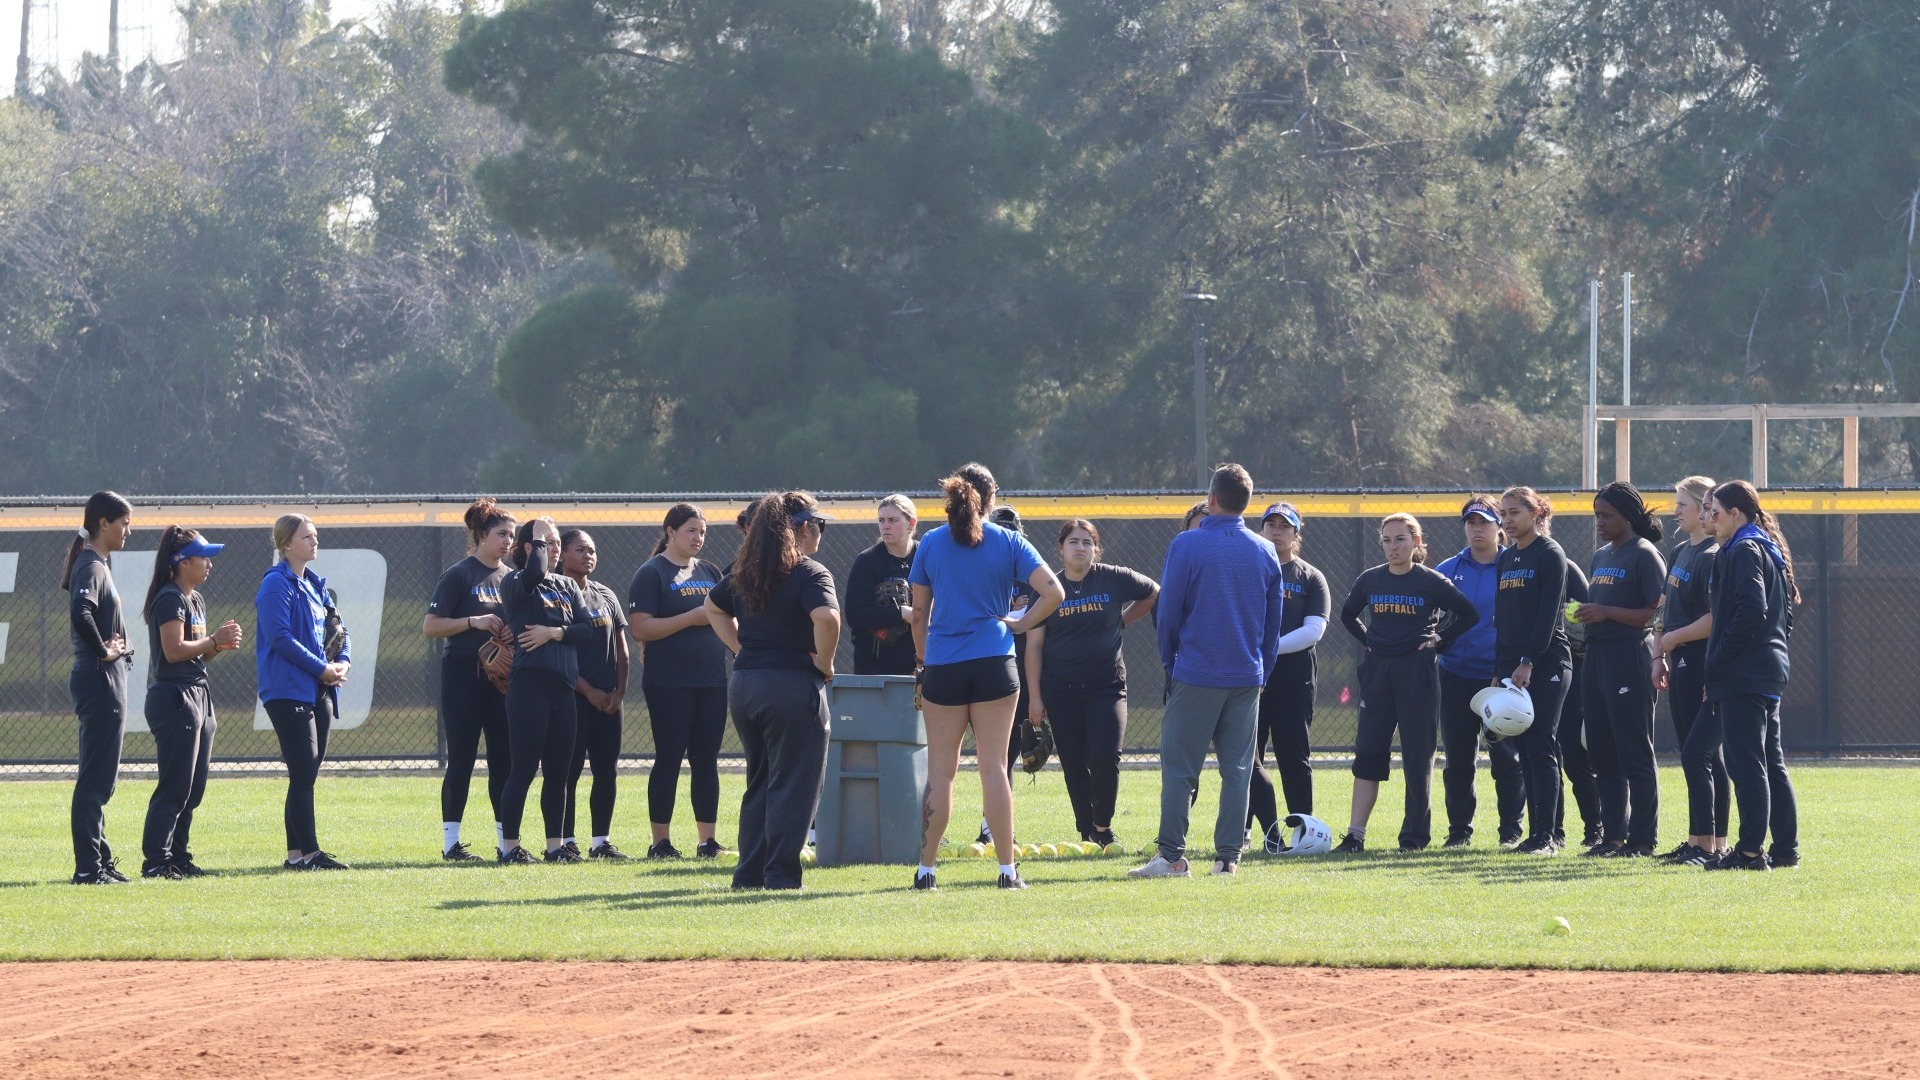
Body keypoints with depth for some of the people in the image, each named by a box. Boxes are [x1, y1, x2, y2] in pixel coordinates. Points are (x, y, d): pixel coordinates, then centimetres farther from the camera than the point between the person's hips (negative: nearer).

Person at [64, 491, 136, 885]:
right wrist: (104, 651, -19)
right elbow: (80, 614, -31)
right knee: (95, 779, -8)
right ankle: (88, 867, -8)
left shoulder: (99, 564, 16)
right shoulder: (91, 566, -14)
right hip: (99, 680, -10)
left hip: (107, 683, 10)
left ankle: (99, 863, 19)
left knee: (101, 779, 14)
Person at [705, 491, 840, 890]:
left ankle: (750, 872, 17)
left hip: (744, 682, 7)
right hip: (792, 686, -7)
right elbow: (826, 617, -28)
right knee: (793, 785, -1)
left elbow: (713, 608, 28)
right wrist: (824, 664, -13)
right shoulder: (808, 573, -11)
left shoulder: (744, 573, 13)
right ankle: (781, 874, -3)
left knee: (759, 782, 17)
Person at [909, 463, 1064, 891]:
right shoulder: (1009, 543, 1)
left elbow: (918, 612, 7)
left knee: (940, 769, 6)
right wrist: (1021, 624, 6)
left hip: (942, 667, 1)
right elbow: (1053, 592, -7)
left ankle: (925, 868, 5)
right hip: (993, 663, -1)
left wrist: (922, 659, 18)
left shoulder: (931, 544, 4)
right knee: (993, 766, 2)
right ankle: (1007, 868, 0)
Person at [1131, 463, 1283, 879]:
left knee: (1179, 767, 0)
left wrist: (1170, 660, 10)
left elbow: (1170, 611, -4)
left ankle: (1171, 855, -5)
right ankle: (1228, 856, 4)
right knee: (1237, 769, 7)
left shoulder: (1188, 545, -7)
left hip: (1197, 673, -4)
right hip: (1247, 674, 4)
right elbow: (1273, 622, 11)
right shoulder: (1265, 552, 6)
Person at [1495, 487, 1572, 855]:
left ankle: (1547, 835, -10)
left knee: (1541, 749, -9)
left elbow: (1548, 614, -13)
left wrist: (1528, 663, -18)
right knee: (1525, 752, 6)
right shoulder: (1507, 558, 17)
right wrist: (1499, 669, 13)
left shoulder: (1549, 554, -5)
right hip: (1512, 666, 7)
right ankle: (1535, 834, 7)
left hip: (1545, 665, -7)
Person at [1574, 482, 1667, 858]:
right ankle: (1613, 835, 16)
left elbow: (1657, 613, -14)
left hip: (1630, 655, -9)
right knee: (1602, 752, 10)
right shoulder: (1600, 556, 17)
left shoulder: (1644, 555, -8)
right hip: (1598, 654, 9)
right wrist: (1584, 613, 5)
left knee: (1635, 752, -5)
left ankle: (1643, 838, -1)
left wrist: (1607, 613, -19)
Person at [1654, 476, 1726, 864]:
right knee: (1702, 756, 12)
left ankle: (1707, 844, -7)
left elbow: (1715, 620, -20)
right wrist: (1659, 657, 14)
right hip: (1681, 665, 10)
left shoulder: (1712, 557, -13)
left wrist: (1672, 639, -12)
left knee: (1700, 756, -8)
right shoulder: (1680, 552, 15)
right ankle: (1704, 842, 15)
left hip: (1701, 666, -10)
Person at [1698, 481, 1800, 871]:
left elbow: (1750, 611, -22)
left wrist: (1718, 661, -16)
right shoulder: (1771, 552, 19)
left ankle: (1750, 850, -12)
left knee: (1746, 764, -10)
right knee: (1771, 763, 12)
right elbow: (1785, 613, 22)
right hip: (1770, 671, 10)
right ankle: (1786, 849, 14)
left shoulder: (1743, 552, -11)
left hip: (1742, 676, -10)